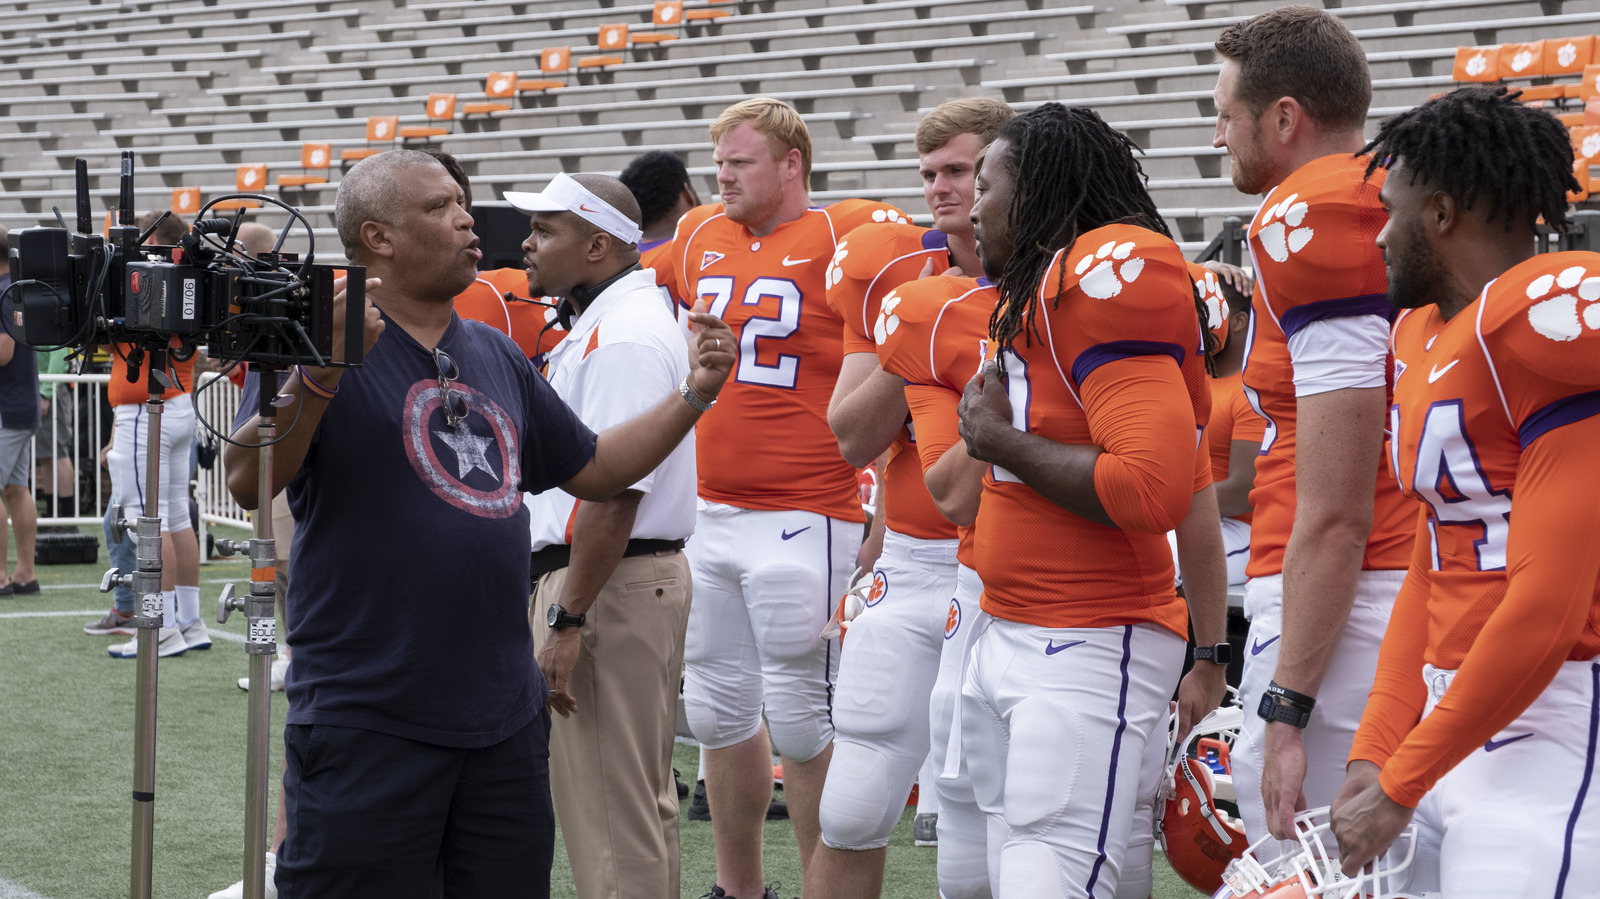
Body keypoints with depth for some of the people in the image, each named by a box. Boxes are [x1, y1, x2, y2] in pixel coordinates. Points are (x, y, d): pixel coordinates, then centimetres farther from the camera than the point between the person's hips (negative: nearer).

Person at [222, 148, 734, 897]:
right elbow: (248, 485, -20)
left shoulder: (498, 358, 15)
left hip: (504, 718, 7)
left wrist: (693, 394, 12)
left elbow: (594, 470, 21)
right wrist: (324, 372, -32)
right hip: (368, 719, -6)